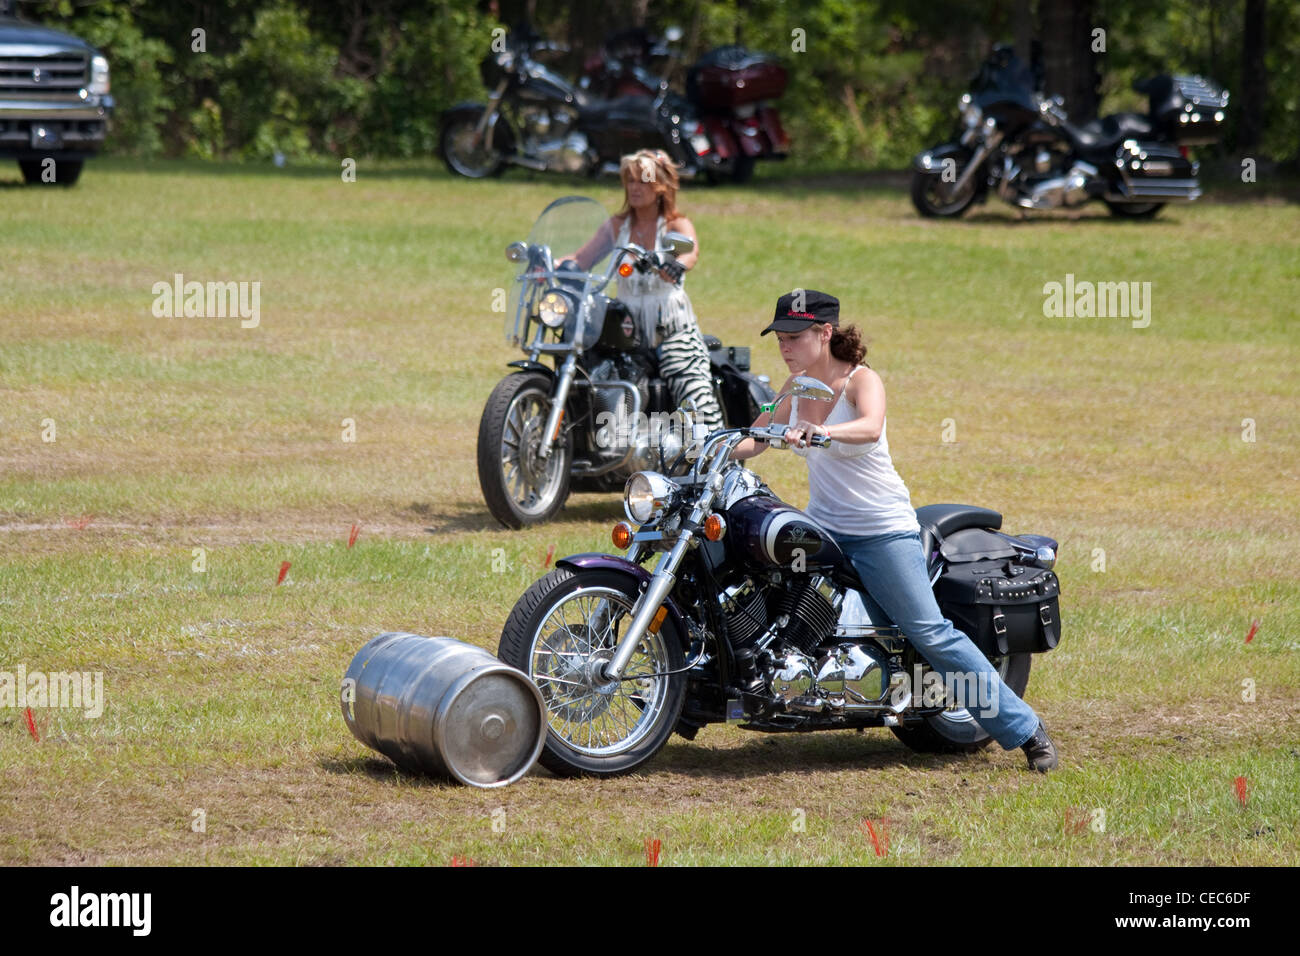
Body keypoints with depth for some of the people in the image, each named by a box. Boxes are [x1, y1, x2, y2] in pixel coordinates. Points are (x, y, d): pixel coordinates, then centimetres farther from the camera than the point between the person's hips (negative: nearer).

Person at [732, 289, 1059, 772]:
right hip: (823, 526, 7)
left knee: (929, 633, -12)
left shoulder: (861, 380, -12)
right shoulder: (794, 390, 8)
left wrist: (822, 432, -52)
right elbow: (754, 439, 16)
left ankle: (1025, 728, -6)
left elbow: (869, 427, -33)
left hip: (884, 531, -7)